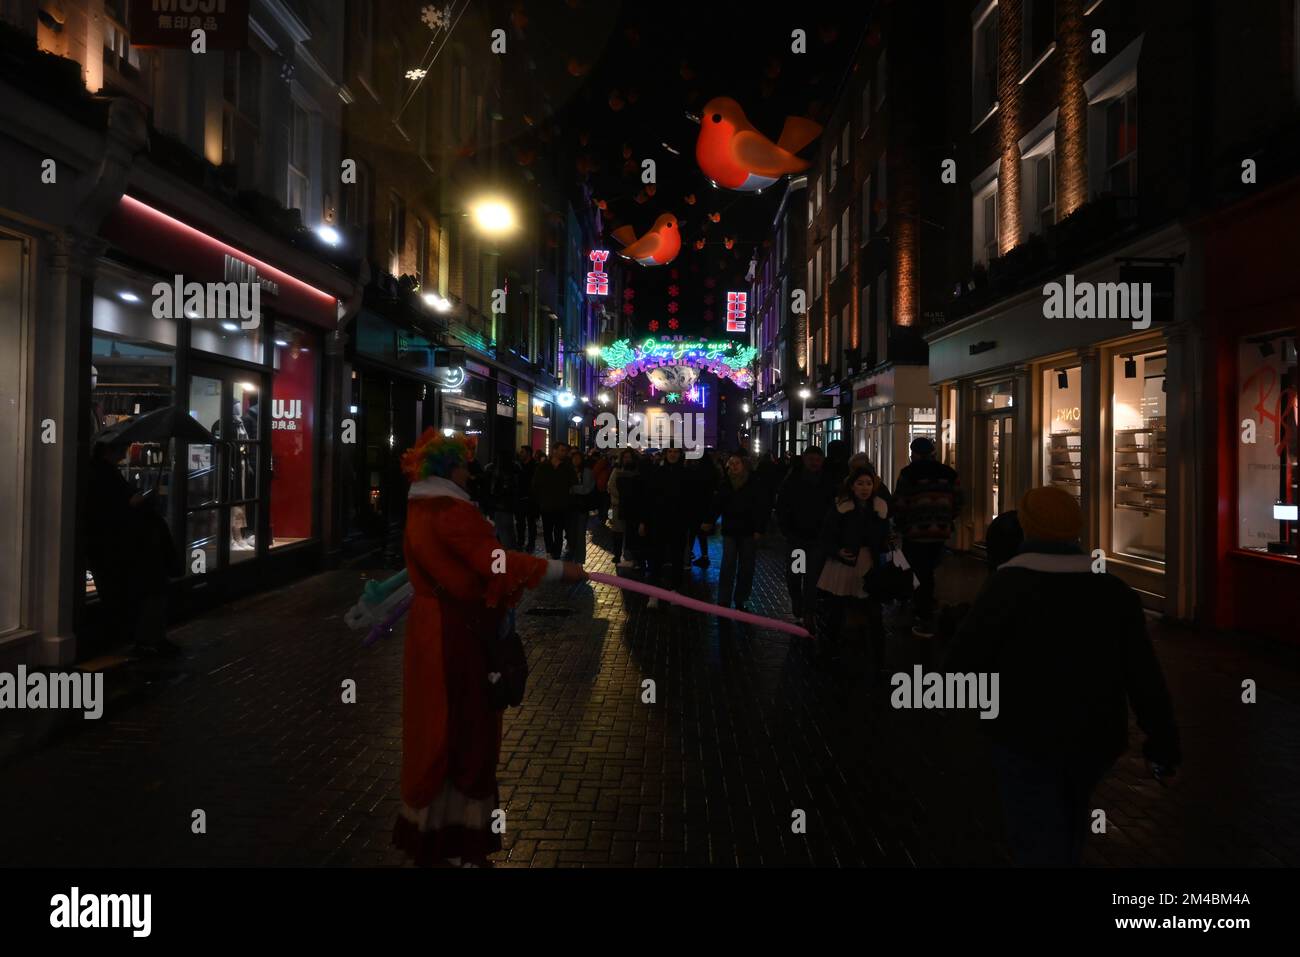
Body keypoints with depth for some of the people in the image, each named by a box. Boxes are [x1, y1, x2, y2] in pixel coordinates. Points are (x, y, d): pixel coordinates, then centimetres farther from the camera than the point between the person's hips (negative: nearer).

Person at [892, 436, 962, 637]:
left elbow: (899, 505, -10)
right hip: (941, 533, 5)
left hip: (915, 533, -4)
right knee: (929, 572, 18)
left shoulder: (908, 473, -8)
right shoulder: (949, 474, 7)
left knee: (920, 575, 2)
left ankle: (925, 622, 4)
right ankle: (927, 614, 27)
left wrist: (900, 526, 6)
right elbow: (957, 504, 8)